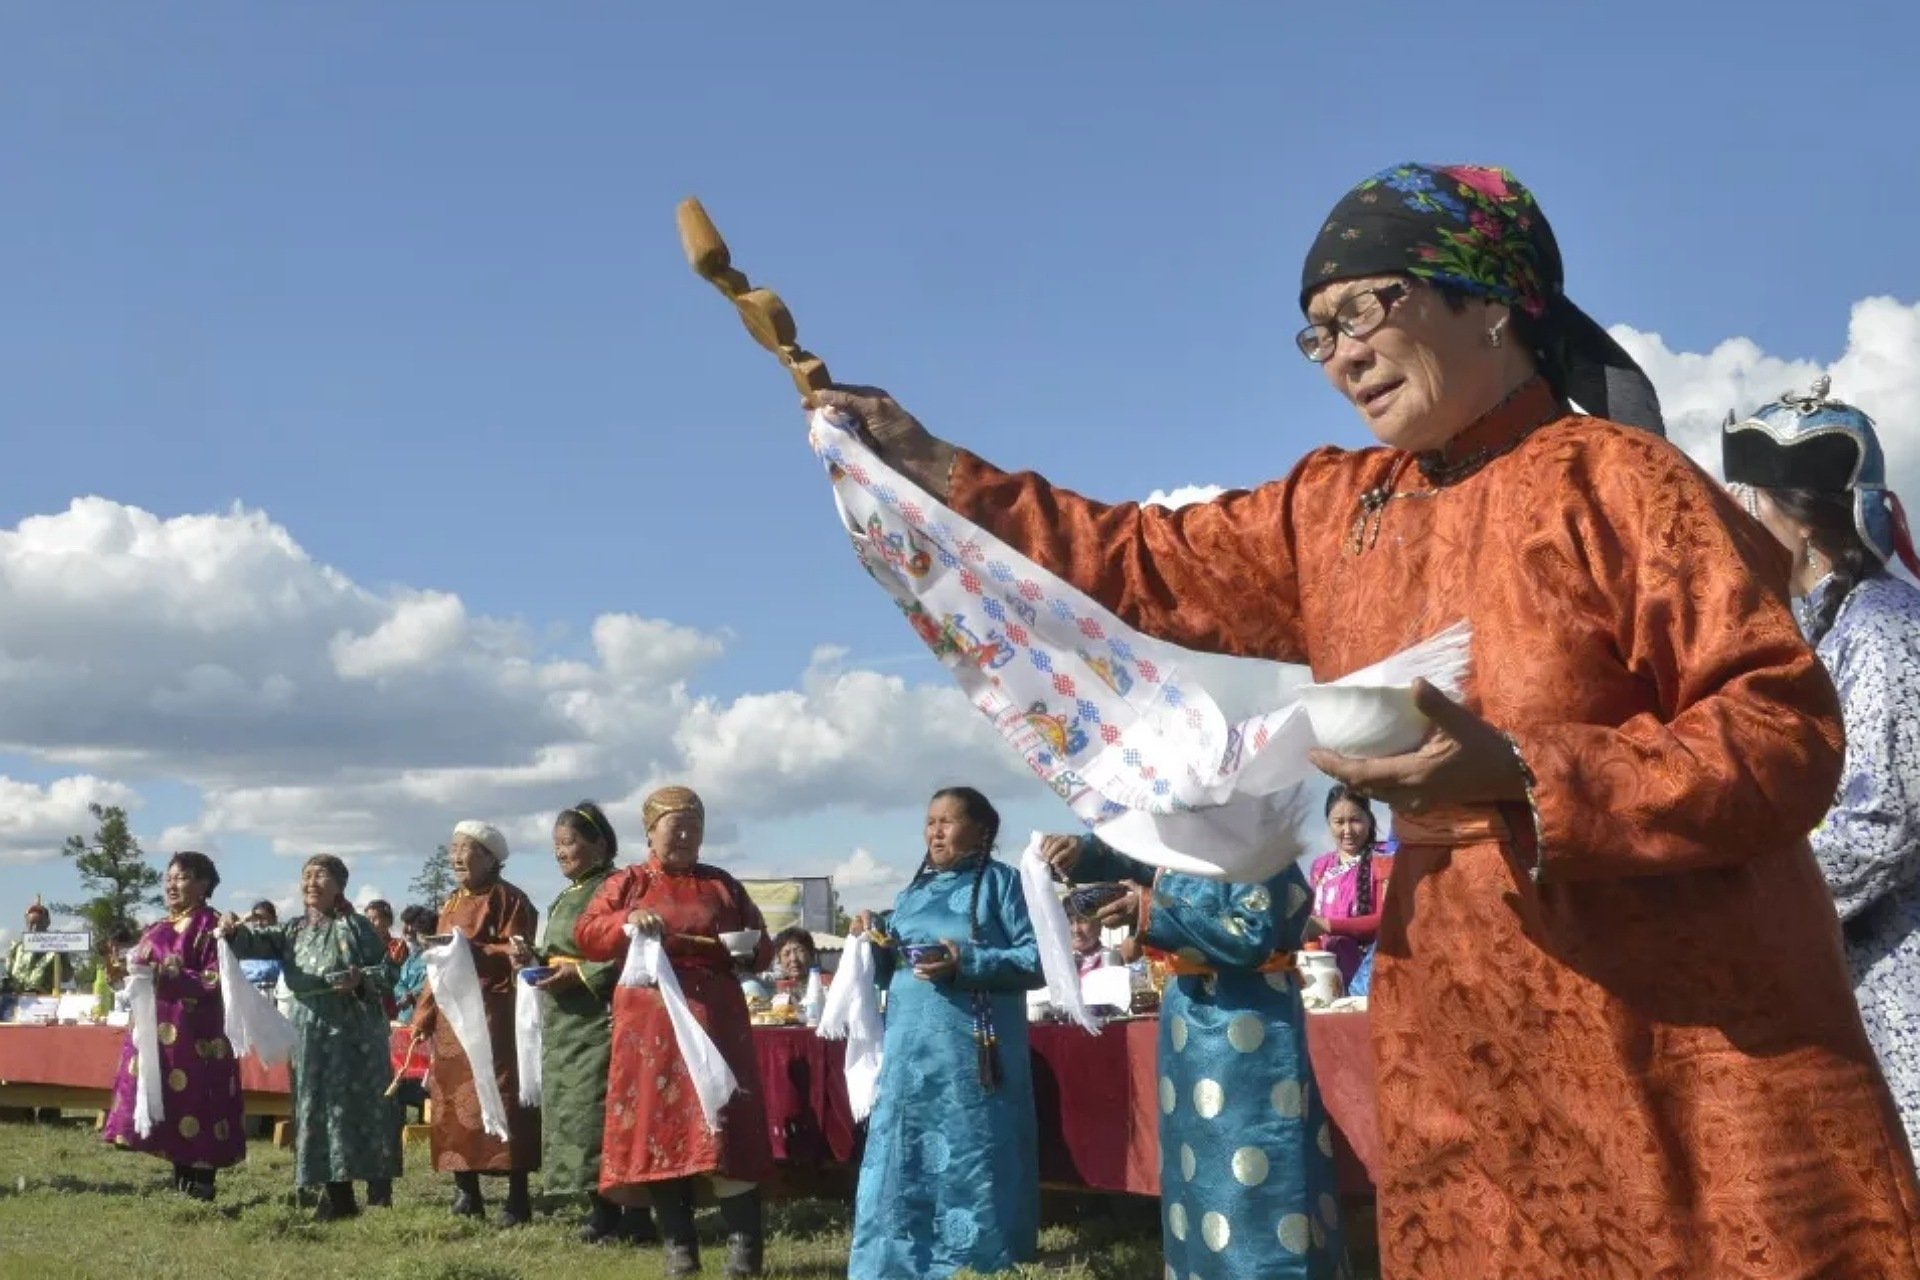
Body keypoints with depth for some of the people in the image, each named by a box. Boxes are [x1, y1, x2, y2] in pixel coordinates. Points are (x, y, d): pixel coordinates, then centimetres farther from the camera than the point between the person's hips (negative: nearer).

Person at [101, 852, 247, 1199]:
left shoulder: (210, 926, -7)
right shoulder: (157, 930, 19)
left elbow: (216, 980, -15)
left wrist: (168, 976, -23)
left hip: (192, 1035, -8)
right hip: (155, 1032, 8)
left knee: (194, 1110, -7)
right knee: (168, 1111, 8)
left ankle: (199, 1192, -2)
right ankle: (180, 1190, 15)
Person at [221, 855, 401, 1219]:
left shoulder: (355, 926, -3)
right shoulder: (294, 931, 12)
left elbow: (386, 970, -4)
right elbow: (260, 940, -2)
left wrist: (361, 980, -23)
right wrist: (235, 932, -22)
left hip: (354, 1033, -6)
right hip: (310, 1035, 6)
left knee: (363, 1108, -5)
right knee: (319, 1110, 7)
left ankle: (379, 1195, 2)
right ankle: (338, 1196, 15)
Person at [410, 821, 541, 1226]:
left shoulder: (507, 898, -4)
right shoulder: (452, 903, 19)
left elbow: (517, 956, -12)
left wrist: (470, 950, -21)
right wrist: (424, 1013, 13)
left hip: (493, 1014, -8)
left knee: (499, 1097, -10)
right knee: (454, 1101, 7)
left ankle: (518, 1196, -7)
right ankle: (466, 1192, 15)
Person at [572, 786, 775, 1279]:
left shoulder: (723, 885, 13)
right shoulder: (626, 883, 9)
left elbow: (762, 950, 16)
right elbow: (585, 935, -1)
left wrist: (745, 947, -7)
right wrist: (626, 921, -18)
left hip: (715, 1018, 0)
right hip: (650, 1024, 0)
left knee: (725, 1125, -6)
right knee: (658, 1127, 0)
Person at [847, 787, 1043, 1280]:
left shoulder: (1001, 882, 1)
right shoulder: (912, 893, 19)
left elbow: (1039, 958, -8)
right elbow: (891, 971, 23)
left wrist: (967, 963, -18)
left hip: (973, 1056, -5)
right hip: (909, 1055, 6)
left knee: (973, 1165, -1)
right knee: (900, 1165, 5)